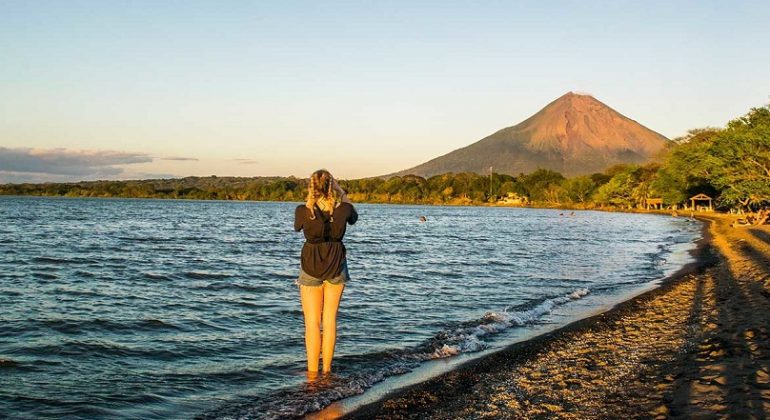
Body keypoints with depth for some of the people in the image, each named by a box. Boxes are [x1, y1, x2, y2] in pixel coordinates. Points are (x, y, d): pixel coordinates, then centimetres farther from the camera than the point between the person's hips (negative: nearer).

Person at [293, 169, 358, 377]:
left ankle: (312, 372, 6)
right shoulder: (343, 210, -14)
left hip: (311, 266, -1)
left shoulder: (303, 211, -17)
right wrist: (343, 195, 10)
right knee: (330, 319, 11)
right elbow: (354, 218, 11)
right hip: (336, 266, 1)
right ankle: (327, 370, 15)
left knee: (312, 321, 6)